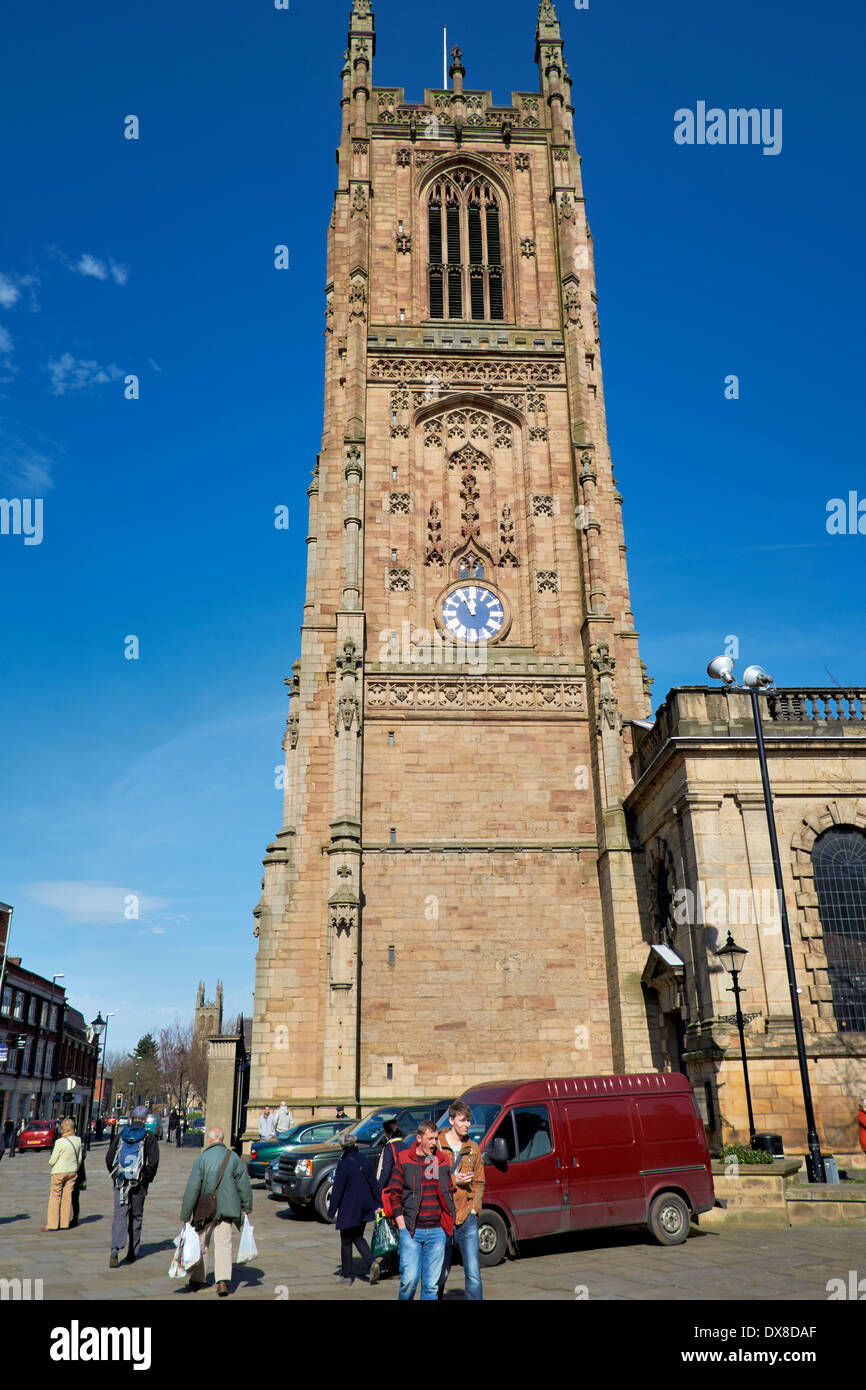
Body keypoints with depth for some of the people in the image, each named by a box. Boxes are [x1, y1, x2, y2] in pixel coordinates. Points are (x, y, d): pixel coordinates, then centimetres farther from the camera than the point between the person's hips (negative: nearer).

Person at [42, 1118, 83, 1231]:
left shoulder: (60, 1142, -17)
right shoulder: (78, 1140, 0)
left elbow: (53, 1160, -11)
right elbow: (79, 1159, 9)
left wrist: (50, 1164, 12)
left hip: (59, 1172, -5)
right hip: (72, 1171, 5)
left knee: (55, 1197, 5)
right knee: (67, 1197, 10)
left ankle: (52, 1224, 6)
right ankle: (65, 1224, 14)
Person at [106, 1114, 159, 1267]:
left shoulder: (120, 1135, 6)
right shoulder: (149, 1137, -3)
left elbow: (109, 1159, 5)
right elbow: (153, 1162, -10)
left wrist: (116, 1176, 14)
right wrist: (147, 1179, 3)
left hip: (120, 1182, 1)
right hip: (139, 1184, -1)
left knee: (119, 1215, -1)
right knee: (136, 1216, 13)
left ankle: (115, 1249, -21)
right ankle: (133, 1252, 20)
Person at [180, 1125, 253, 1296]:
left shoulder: (202, 1158, -7)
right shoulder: (233, 1158, 0)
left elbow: (192, 1189, -10)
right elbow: (244, 1185, 4)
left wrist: (186, 1215, -4)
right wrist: (246, 1208, 14)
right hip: (227, 1209, 1)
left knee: (201, 1244, 15)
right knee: (224, 1244, 5)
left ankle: (197, 1280, 26)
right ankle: (223, 1280, -10)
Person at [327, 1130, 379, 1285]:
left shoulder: (344, 1163, -15)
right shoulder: (363, 1160, 3)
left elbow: (338, 1189, -14)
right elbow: (372, 1182, 9)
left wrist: (331, 1211, -7)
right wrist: (376, 1203, 16)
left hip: (349, 1207, -6)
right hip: (365, 1205, 6)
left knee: (346, 1241, 9)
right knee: (358, 1237, 19)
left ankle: (347, 1275, 15)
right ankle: (370, 1263, -1)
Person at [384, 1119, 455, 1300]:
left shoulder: (444, 1161, 8)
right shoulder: (403, 1160, -1)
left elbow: (451, 1193, 16)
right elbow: (393, 1194, 1)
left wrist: (449, 1221, 9)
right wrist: (402, 1225, -4)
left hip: (437, 1231, 3)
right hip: (411, 1231, -3)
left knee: (431, 1283, 5)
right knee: (409, 1279, -5)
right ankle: (404, 1299, 18)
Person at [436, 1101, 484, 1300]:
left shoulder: (473, 1148, 9)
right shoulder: (436, 1145, -5)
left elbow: (479, 1182, 15)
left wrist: (475, 1207, 2)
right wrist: (453, 1180, -14)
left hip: (467, 1217, 3)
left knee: (473, 1272, -2)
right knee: (441, 1272, 10)